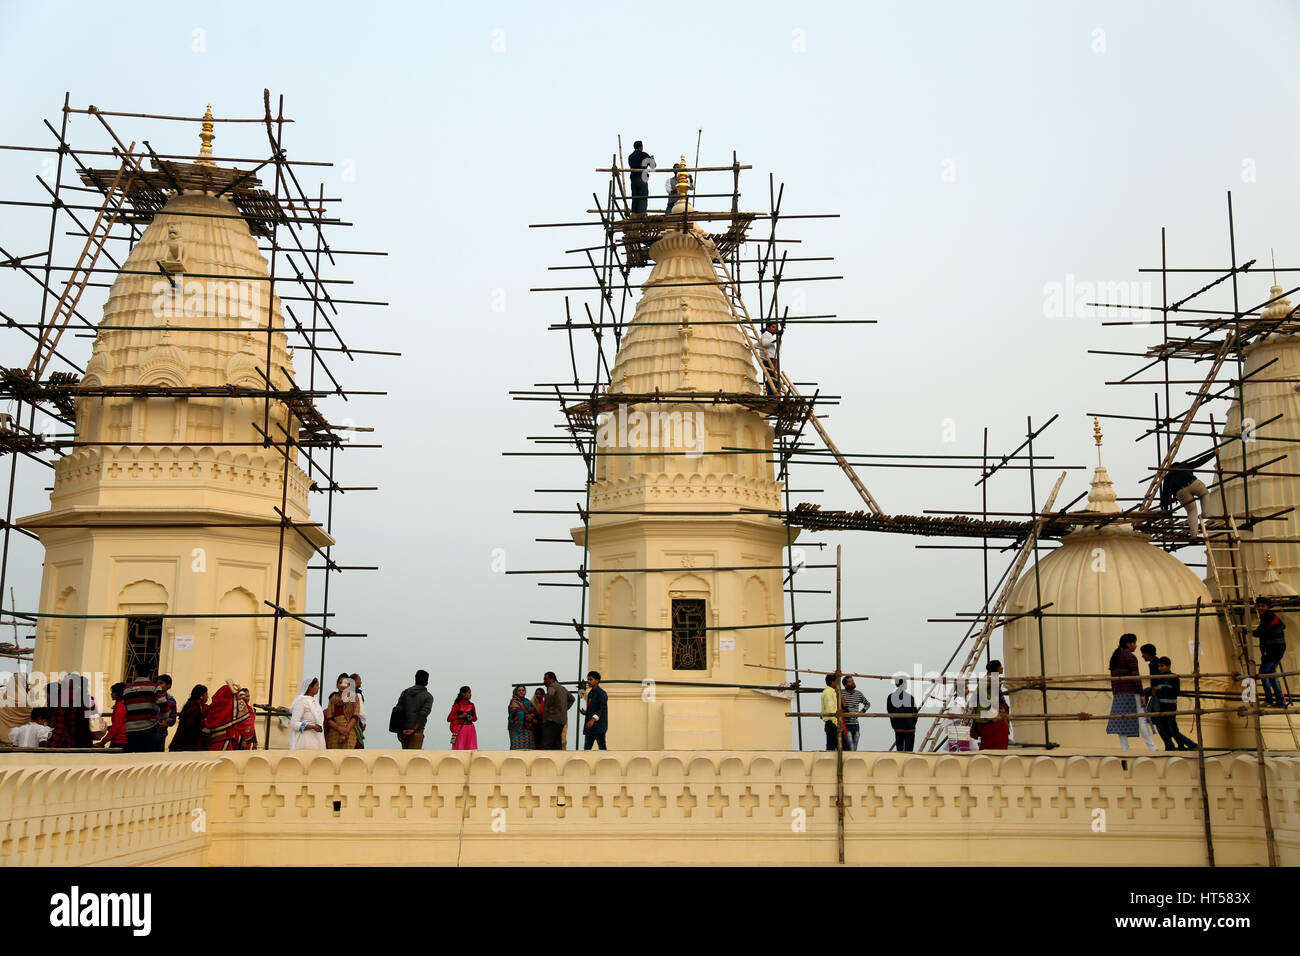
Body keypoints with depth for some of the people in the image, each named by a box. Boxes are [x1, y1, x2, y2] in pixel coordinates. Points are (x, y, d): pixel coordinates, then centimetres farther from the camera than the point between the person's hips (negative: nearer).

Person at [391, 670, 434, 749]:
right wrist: (414, 729, -15)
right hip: (416, 732, -4)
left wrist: (399, 731, 3)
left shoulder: (405, 692, 9)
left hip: (403, 731, 4)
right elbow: (423, 714, -15)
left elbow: (398, 710, 1)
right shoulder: (428, 697, -1)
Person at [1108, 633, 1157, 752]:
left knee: (1120, 721, 2)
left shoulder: (1114, 657, 16)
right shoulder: (1130, 657, -8)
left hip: (1118, 693, 7)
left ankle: (1124, 748, 0)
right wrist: (1142, 694, -13)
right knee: (1140, 719, -6)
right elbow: (1136, 677, -14)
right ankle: (1152, 748, -6)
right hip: (1131, 692, -7)